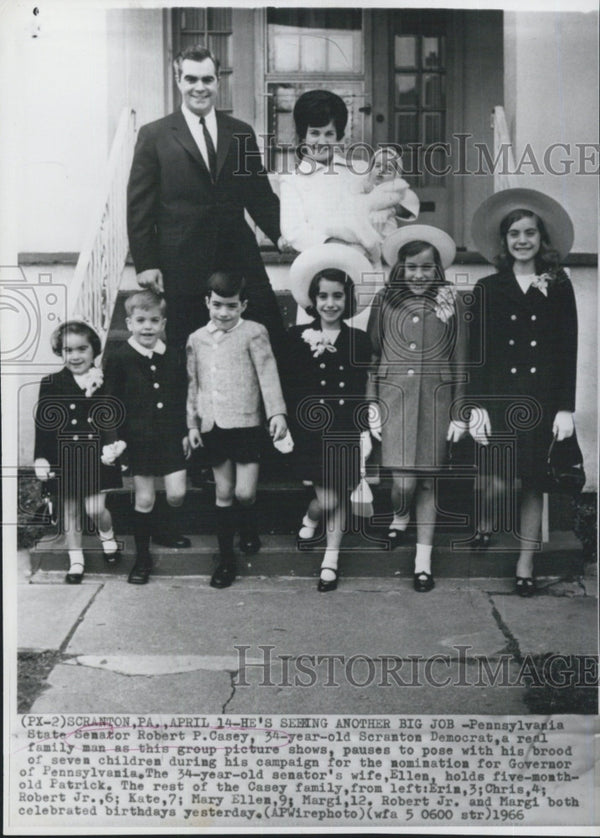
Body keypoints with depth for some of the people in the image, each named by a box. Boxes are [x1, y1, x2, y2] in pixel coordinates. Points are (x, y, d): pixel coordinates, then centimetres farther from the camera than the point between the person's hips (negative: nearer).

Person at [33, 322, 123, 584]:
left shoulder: (106, 382, -1)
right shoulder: (51, 384, -1)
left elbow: (115, 420, 1)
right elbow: (42, 424, -1)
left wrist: (112, 447, -14)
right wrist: (40, 459, -6)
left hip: (96, 458, -1)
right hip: (64, 460, 1)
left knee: (95, 509, -7)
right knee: (70, 511, 10)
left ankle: (107, 537, 26)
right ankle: (75, 560, 26)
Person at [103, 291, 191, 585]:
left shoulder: (172, 358, 4)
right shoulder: (119, 359, -7)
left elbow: (183, 398, 11)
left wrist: (185, 432, 8)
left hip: (170, 437, 3)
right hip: (139, 439, -3)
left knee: (177, 493, 0)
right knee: (144, 499, 3)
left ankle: (163, 529, 33)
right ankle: (142, 557, 18)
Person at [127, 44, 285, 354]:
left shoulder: (241, 133, 12)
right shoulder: (154, 136, 4)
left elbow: (260, 196, 15)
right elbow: (139, 206, 2)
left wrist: (282, 235, -1)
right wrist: (145, 264, -5)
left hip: (240, 259, 3)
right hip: (181, 267, -2)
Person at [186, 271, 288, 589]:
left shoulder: (253, 333, -2)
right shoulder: (197, 339, 10)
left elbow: (268, 374, -8)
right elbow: (192, 384, 14)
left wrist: (277, 413, -18)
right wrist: (192, 423, 11)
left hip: (245, 423, -4)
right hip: (212, 426, 4)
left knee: (244, 492, -7)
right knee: (223, 492, 9)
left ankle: (248, 530, 28)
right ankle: (226, 559, 18)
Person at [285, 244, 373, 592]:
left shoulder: (359, 340, 3)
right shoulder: (299, 338, 1)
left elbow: (363, 393, 5)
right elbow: (290, 388, 0)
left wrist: (365, 432, 0)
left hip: (345, 432, 1)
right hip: (311, 430, -1)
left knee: (340, 497, 6)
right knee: (327, 500, -3)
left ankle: (331, 561, 22)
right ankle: (309, 520, 32)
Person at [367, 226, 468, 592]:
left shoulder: (451, 304, 4)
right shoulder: (385, 301, 5)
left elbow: (460, 362, 6)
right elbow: (372, 355, 7)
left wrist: (459, 414, 3)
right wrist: (372, 405, 2)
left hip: (435, 400, 0)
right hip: (394, 397, 0)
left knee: (428, 481, 4)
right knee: (404, 482, -8)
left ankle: (424, 560, 17)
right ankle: (400, 517, 28)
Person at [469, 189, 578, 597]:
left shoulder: (559, 288, 6)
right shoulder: (488, 289, 6)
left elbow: (569, 351, 4)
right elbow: (477, 352, 3)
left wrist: (565, 408, -3)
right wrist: (477, 405, -5)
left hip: (543, 401, 1)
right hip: (499, 397, 0)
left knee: (534, 486, 6)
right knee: (499, 481, -11)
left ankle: (525, 566, 20)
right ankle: (485, 522, 24)